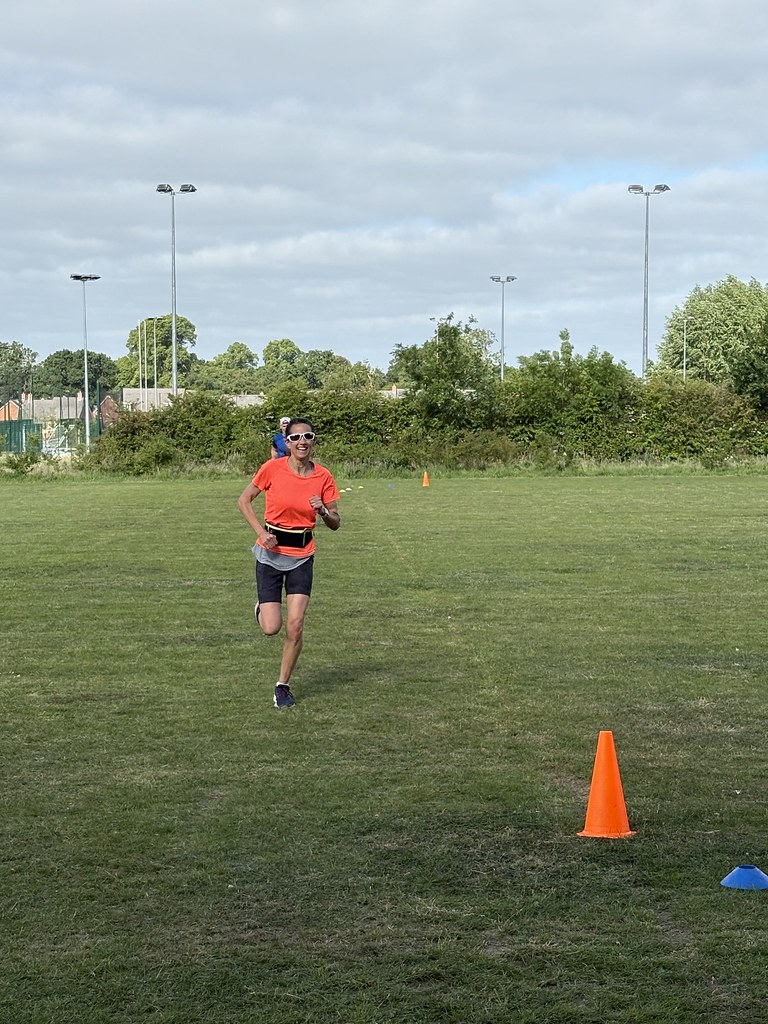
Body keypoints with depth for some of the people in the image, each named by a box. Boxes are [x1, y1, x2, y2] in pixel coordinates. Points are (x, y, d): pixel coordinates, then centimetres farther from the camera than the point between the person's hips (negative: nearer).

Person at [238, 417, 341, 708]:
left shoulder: (323, 477, -4)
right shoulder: (272, 468, -10)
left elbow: (335, 523, 4)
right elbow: (244, 500, 2)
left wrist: (323, 511, -18)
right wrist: (261, 532, -11)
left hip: (302, 557, 1)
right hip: (271, 553, -1)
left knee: (295, 626, -5)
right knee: (272, 627, -6)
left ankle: (283, 685, 14)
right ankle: (261, 608, 31)